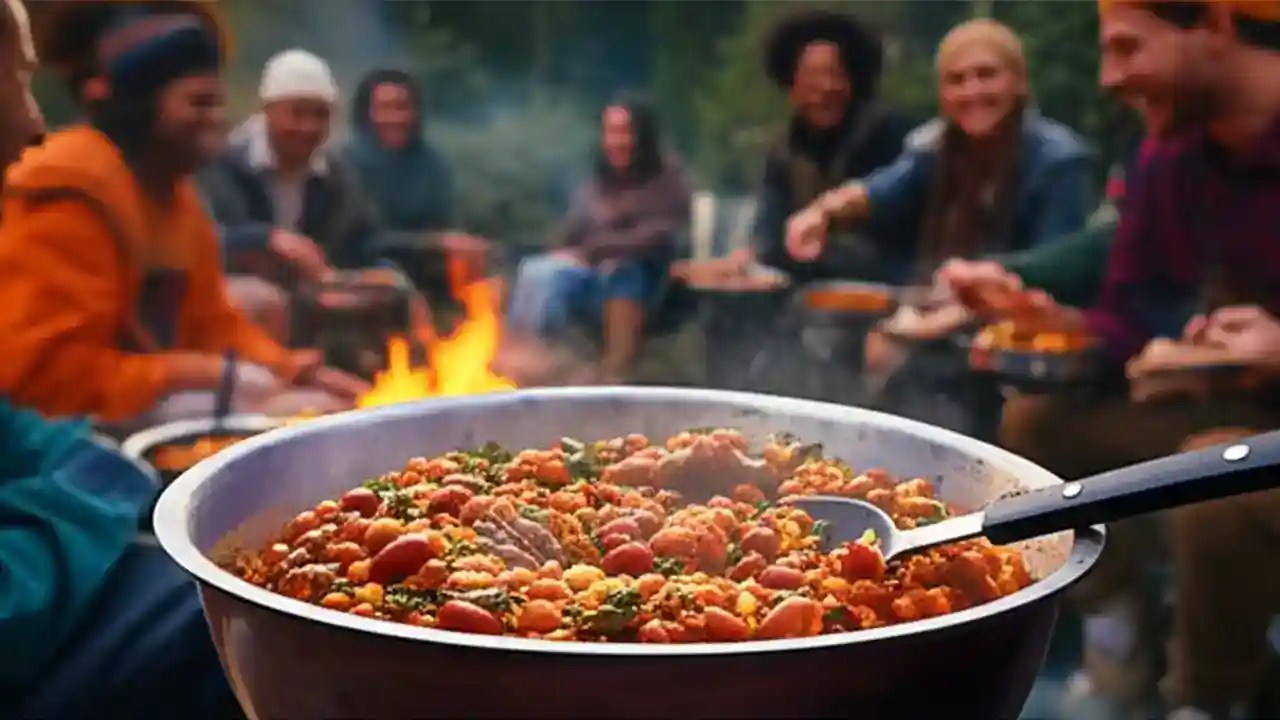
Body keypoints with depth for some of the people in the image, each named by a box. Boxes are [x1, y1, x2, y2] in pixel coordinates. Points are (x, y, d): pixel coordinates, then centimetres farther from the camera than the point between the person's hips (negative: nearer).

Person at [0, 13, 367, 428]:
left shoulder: (175, 195, 9)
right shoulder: (74, 192, -20)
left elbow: (209, 323, 15)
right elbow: (42, 371, -26)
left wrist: (292, 368, -3)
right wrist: (211, 374, -24)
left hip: (156, 401, 9)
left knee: (326, 408, 5)